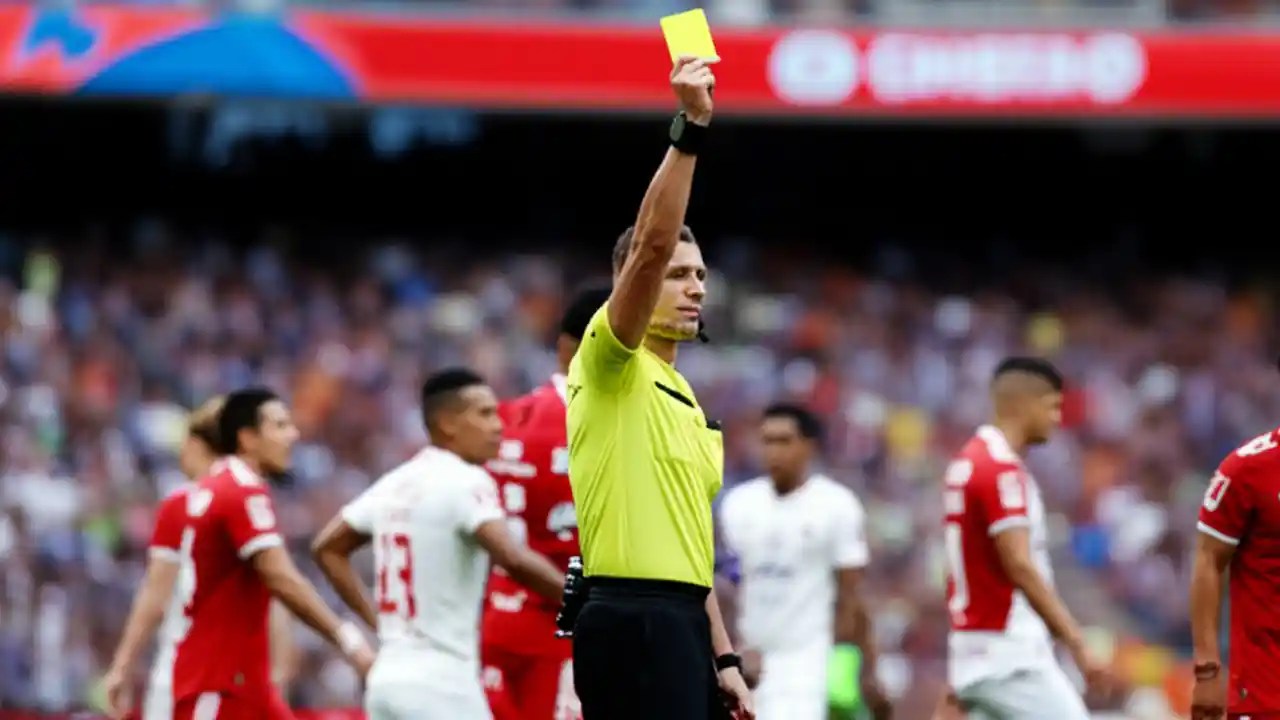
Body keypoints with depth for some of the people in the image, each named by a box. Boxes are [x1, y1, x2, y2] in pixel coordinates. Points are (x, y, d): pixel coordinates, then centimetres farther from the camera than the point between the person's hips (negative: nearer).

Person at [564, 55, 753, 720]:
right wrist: (691, 127, -24)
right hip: (633, 620, -10)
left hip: (680, 623, 10)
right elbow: (651, 245, -19)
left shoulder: (684, 401, 23)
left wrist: (722, 658, 19)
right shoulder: (610, 364, -2)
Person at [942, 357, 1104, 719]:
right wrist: (1076, 643, -22)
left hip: (976, 655, 10)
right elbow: (1020, 567, -22)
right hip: (1008, 656, -10)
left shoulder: (969, 462, 15)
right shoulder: (1002, 469, -14)